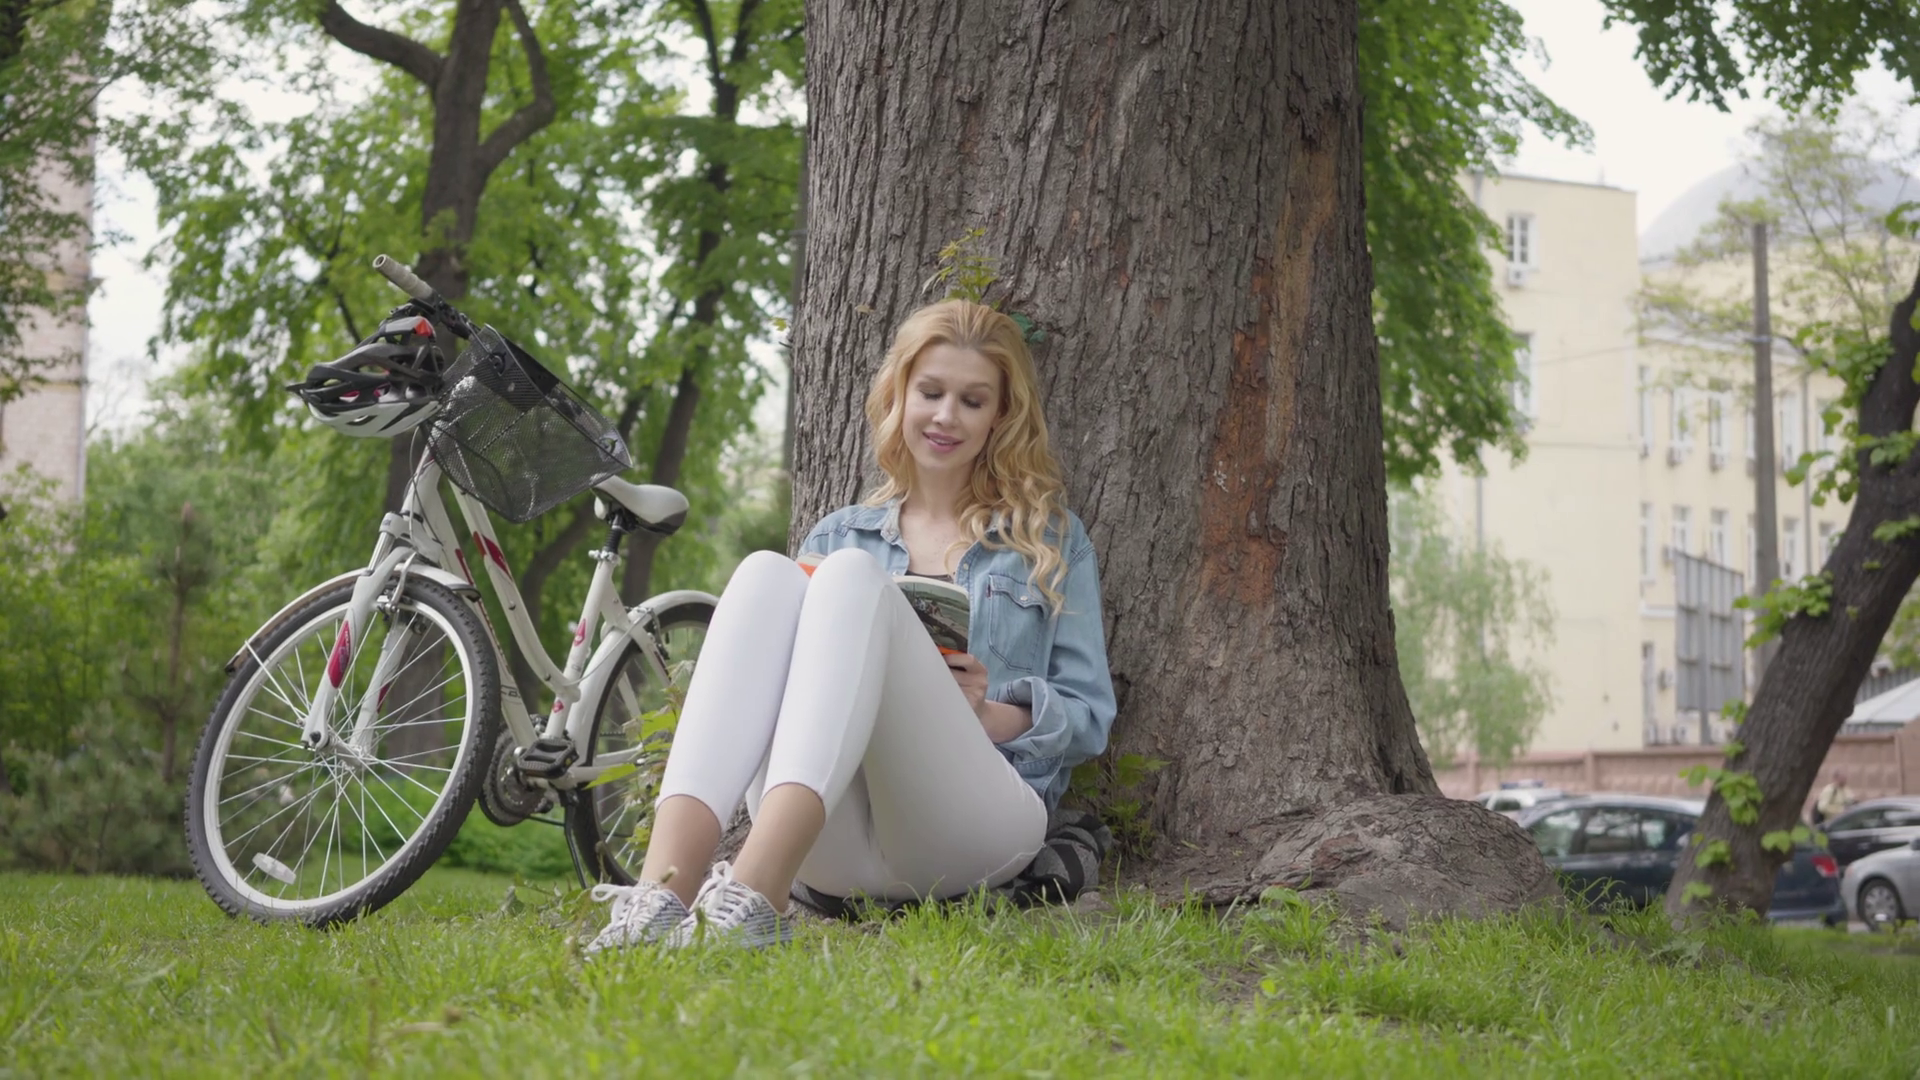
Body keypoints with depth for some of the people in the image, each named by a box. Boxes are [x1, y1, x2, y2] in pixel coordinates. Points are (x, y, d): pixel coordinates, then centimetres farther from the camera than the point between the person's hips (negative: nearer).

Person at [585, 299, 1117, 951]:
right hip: (836, 843, 2)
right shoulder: (839, 537, 28)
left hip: (973, 825, -2)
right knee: (767, 574, -23)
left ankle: (754, 896, -51)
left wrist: (990, 714, -6)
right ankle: (664, 889, -48)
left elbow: (1088, 717, 14)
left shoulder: (1049, 538, 22)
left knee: (852, 576, -25)